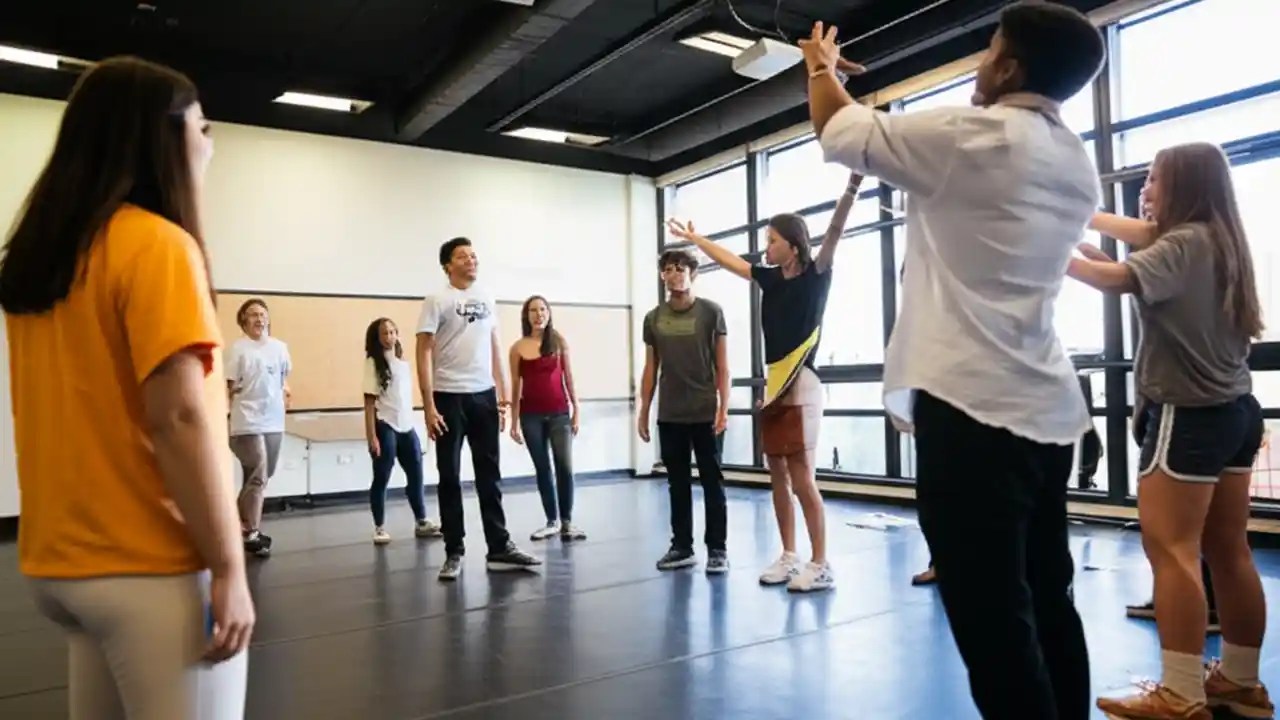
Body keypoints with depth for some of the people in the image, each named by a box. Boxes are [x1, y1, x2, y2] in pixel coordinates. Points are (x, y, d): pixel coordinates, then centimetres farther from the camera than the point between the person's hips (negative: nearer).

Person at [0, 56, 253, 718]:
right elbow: (180, 416, -21)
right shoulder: (158, 243, -14)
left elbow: (81, 408, 15)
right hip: (154, 567, -8)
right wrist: (229, 566, -17)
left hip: (62, 561, 8)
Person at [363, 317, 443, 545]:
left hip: (407, 427, 6)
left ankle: (421, 522, 20)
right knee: (381, 478, 1)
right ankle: (380, 528, 11)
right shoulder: (374, 363, -5)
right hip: (385, 427, -6)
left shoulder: (403, 361, 11)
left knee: (416, 475, 9)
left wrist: (411, 425, 12)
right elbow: (369, 401, -9)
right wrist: (372, 436, -15)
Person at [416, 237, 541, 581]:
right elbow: (424, 354, -8)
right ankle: (454, 553, 14)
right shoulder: (437, 301, -5)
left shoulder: (487, 300, 12)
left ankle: (499, 548, 18)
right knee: (450, 478, 4)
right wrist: (429, 406, -14)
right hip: (449, 397, -5)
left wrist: (503, 394, 9)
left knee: (489, 475, 10)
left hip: (484, 396, 5)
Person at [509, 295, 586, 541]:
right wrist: (514, 421, 3)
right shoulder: (518, 348, 2)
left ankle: (567, 522, 1)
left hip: (559, 413, 0)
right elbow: (516, 386, 5)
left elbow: (568, 378, 5)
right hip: (531, 415, 1)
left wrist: (576, 411, 2)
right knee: (542, 469, 7)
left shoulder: (559, 341, 3)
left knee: (565, 466, -8)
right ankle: (552, 521, 17)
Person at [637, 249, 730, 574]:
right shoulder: (653, 318, 8)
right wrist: (643, 412, 9)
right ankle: (682, 546, 20)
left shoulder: (711, 312, -1)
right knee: (678, 483, 10)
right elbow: (650, 369, 11)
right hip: (669, 415, 3)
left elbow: (722, 365, -1)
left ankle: (717, 549, 10)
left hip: (705, 413, -3)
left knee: (712, 482, 3)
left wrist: (724, 406, -9)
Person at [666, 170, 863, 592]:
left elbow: (835, 232, -20)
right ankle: (789, 557, 21)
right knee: (778, 476, 11)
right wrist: (693, 238, 36)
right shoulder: (771, 278, 11)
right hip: (772, 386, 7)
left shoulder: (814, 276, -6)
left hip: (801, 387, -7)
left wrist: (852, 187, -34)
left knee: (802, 479, -5)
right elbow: (729, 260, 25)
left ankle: (821, 566, 5)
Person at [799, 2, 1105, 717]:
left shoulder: (970, 136, -8)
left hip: (971, 407, -9)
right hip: (1049, 410, 9)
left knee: (993, 623, -3)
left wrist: (822, 65, 23)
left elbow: (842, 133, 2)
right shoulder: (1078, 166, 16)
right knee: (1047, 608, 17)